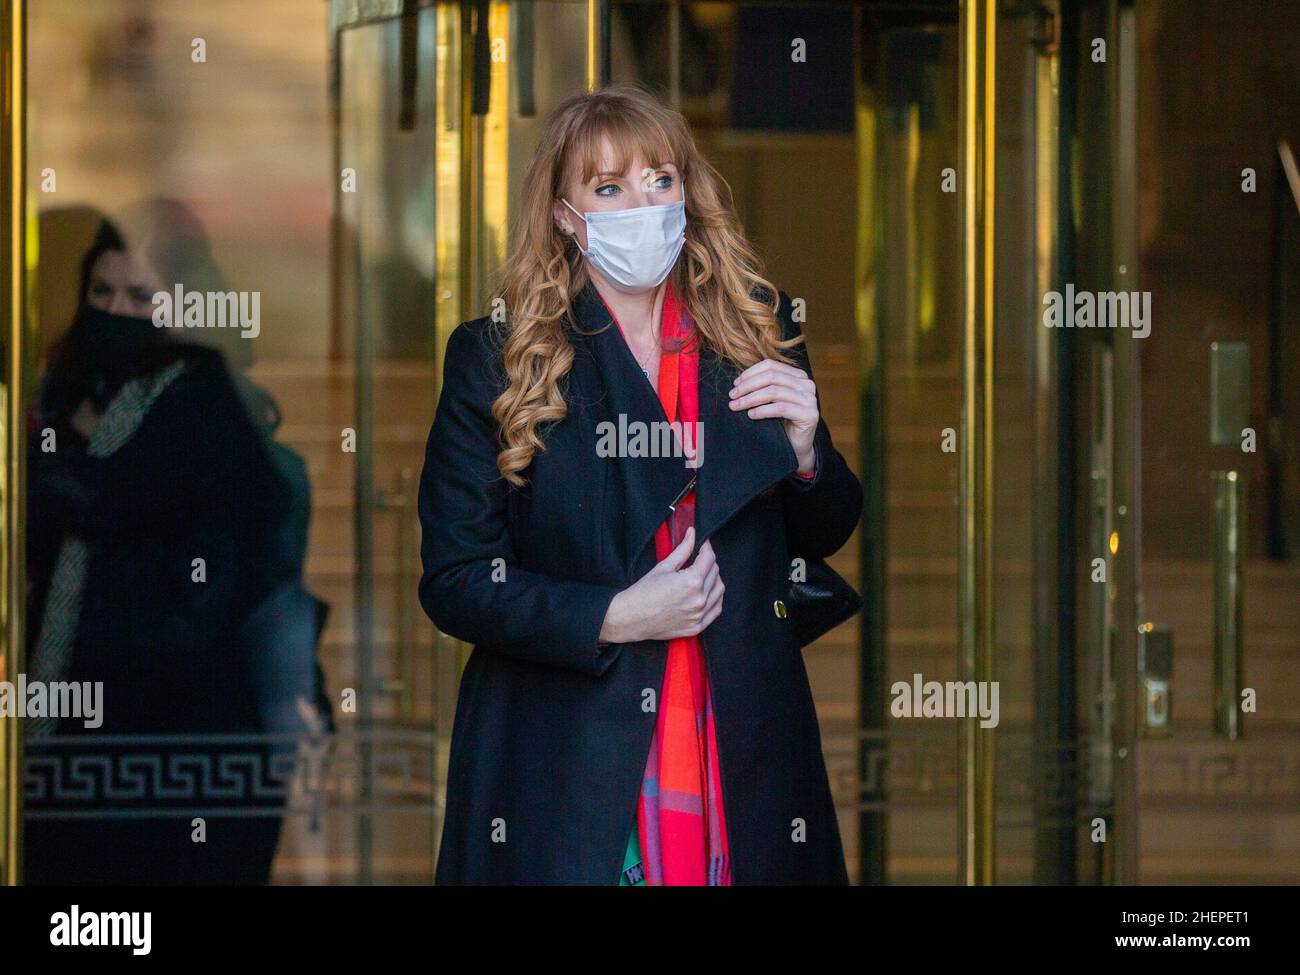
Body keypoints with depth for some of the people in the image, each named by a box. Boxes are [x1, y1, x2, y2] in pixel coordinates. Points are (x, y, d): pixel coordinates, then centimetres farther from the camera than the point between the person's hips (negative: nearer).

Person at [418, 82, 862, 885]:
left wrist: (805, 449, -6)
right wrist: (612, 618, -17)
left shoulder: (758, 332, 7)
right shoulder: (493, 359, -3)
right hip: (567, 760, -3)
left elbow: (824, 535, 15)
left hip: (743, 751, 3)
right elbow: (454, 583, -5)